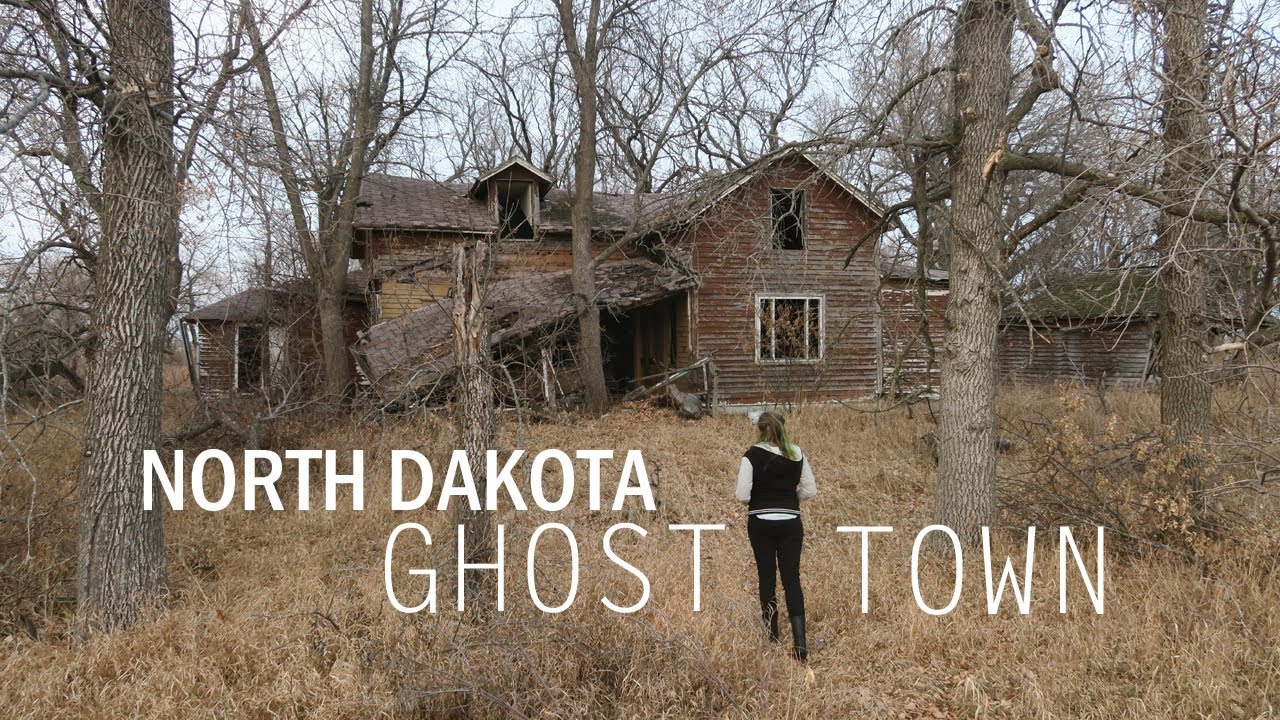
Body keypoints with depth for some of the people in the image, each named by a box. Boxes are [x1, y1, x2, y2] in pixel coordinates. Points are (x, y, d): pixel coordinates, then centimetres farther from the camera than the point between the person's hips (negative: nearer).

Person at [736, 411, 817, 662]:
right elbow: (810, 490, 4)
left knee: (767, 578, 11)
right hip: (790, 522, 2)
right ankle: (800, 643, -7)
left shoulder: (752, 455, -9)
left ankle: (772, 637, 19)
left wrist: (756, 501, 8)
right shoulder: (797, 454, 1)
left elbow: (742, 496, -13)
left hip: (761, 523, -2)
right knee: (792, 579, 3)